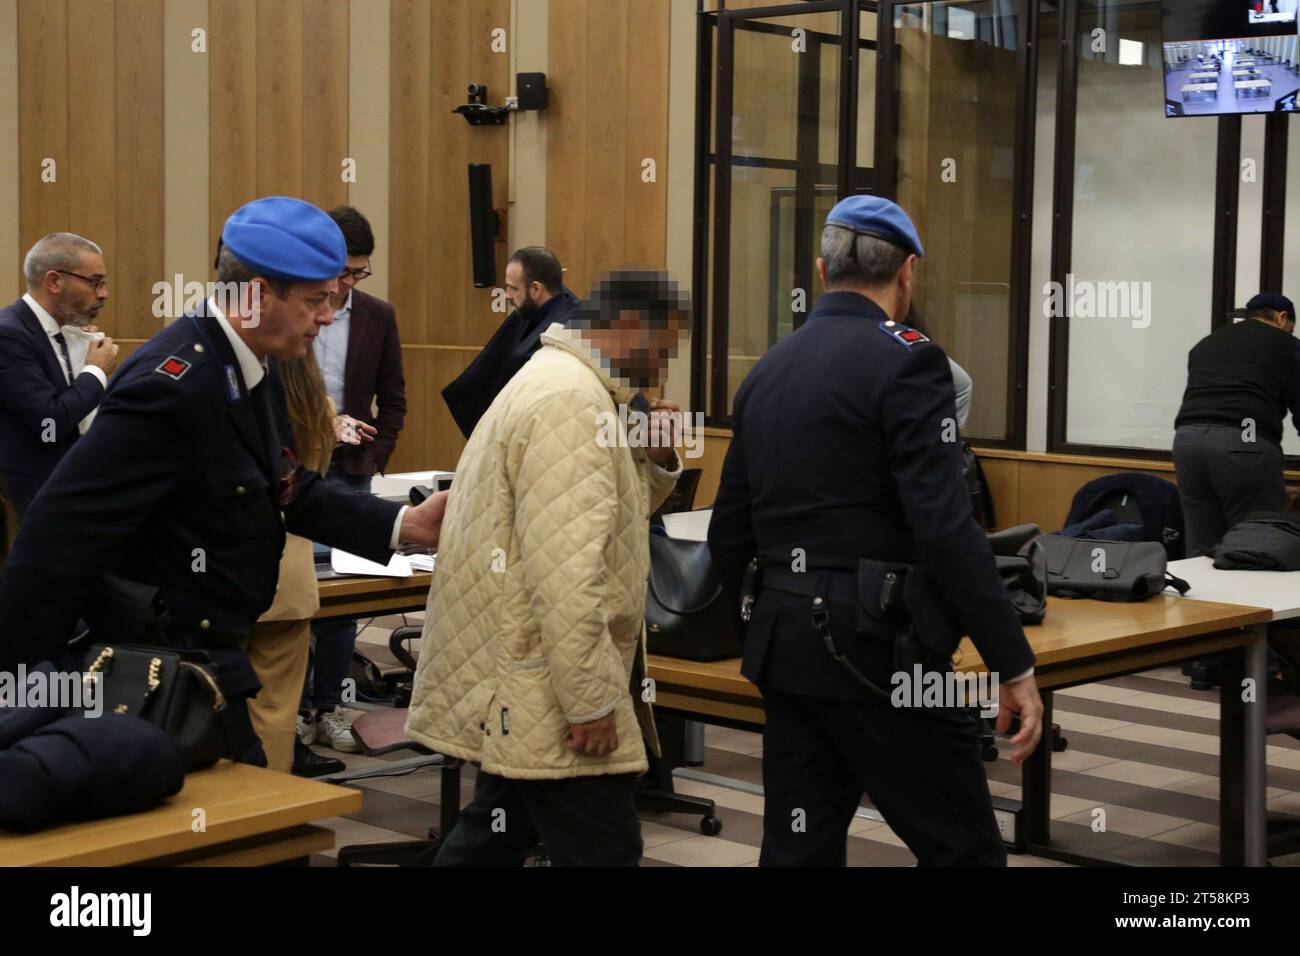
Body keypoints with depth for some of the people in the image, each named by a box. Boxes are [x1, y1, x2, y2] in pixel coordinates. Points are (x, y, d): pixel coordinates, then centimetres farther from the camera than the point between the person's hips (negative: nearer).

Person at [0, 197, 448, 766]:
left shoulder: (244, 369, 5)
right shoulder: (172, 386, -25)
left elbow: (288, 493, 13)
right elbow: (61, 536, -26)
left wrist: (405, 525, 2)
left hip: (206, 652, 10)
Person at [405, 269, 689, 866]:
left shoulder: (559, 379, 15)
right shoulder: (572, 401, -20)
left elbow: (593, 516, 23)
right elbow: (566, 570, -26)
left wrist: (655, 462, 5)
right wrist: (592, 699, -23)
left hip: (515, 669, 11)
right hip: (544, 685, -11)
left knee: (499, 834, 21)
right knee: (603, 849, -6)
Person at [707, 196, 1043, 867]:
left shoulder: (767, 371, 11)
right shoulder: (904, 361, -12)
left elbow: (730, 529, 15)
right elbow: (947, 530, -19)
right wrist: (1014, 666, -16)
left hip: (784, 643, 8)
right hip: (878, 652, -7)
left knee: (798, 849, 12)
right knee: (964, 850, 3)